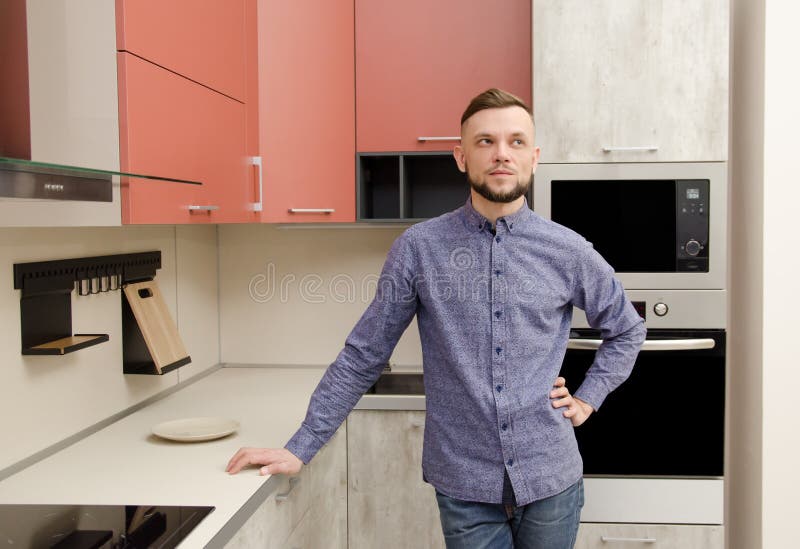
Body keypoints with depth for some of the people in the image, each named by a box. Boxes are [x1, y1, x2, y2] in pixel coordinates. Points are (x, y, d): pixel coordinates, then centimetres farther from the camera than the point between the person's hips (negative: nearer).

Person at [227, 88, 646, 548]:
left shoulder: (568, 251, -2)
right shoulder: (419, 248, -7)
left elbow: (627, 330, 14)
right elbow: (364, 356, -3)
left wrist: (588, 398, 3)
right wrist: (301, 448, -4)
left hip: (550, 477, 2)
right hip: (465, 485, -1)